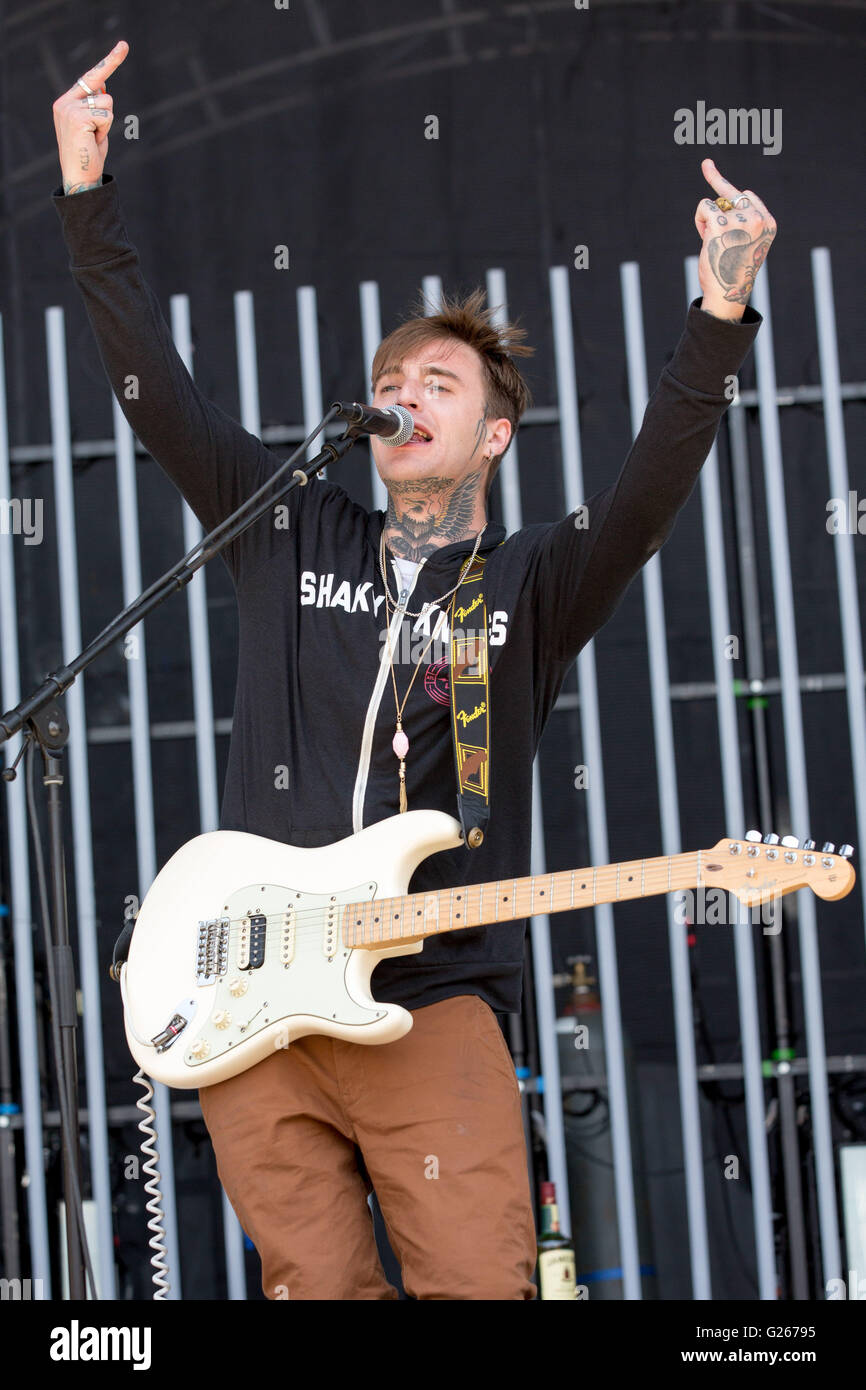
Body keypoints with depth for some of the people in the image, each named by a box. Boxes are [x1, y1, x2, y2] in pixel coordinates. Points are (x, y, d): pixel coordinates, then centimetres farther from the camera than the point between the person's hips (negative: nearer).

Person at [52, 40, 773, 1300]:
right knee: (316, 1285, 3)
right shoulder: (293, 534, 15)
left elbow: (652, 491, -11)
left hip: (431, 1002, -2)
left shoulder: (532, 583, 7)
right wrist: (88, 195, 1)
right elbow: (154, 392, 9)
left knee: (482, 1282, -10)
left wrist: (719, 320, -26)